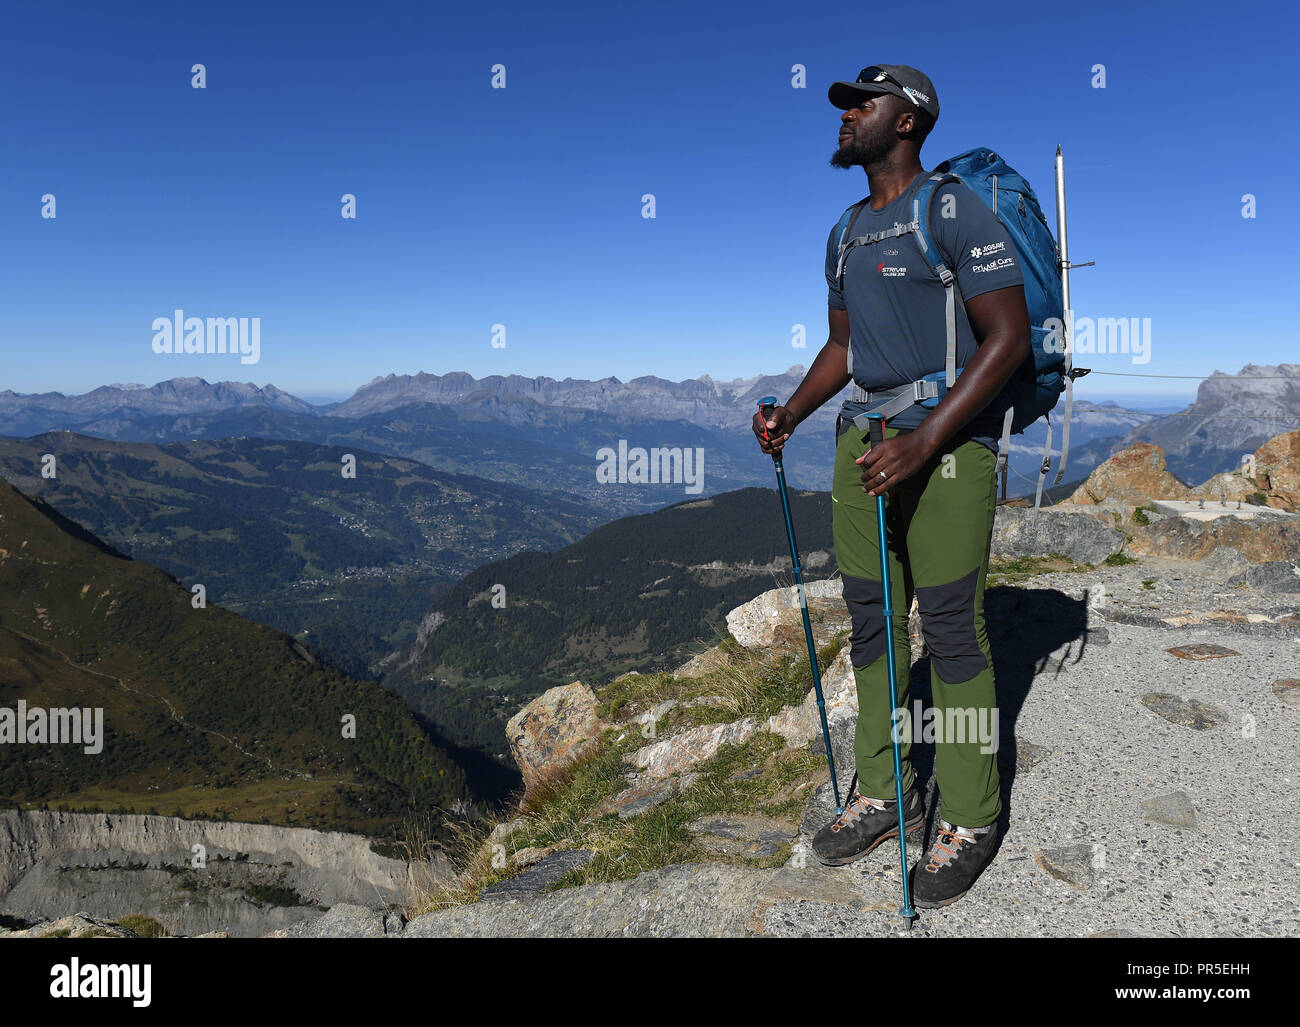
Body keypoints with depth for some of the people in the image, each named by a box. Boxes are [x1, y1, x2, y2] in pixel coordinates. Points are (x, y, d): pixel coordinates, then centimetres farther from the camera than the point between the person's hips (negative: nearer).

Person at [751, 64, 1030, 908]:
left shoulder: (956, 211, -6)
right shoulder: (847, 234, 18)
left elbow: (1010, 338, -13)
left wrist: (925, 440, -22)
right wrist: (790, 415, 7)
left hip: (950, 440, -7)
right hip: (863, 437, 7)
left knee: (951, 626, -4)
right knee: (871, 619, 9)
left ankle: (971, 819, 11)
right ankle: (883, 792, 24)